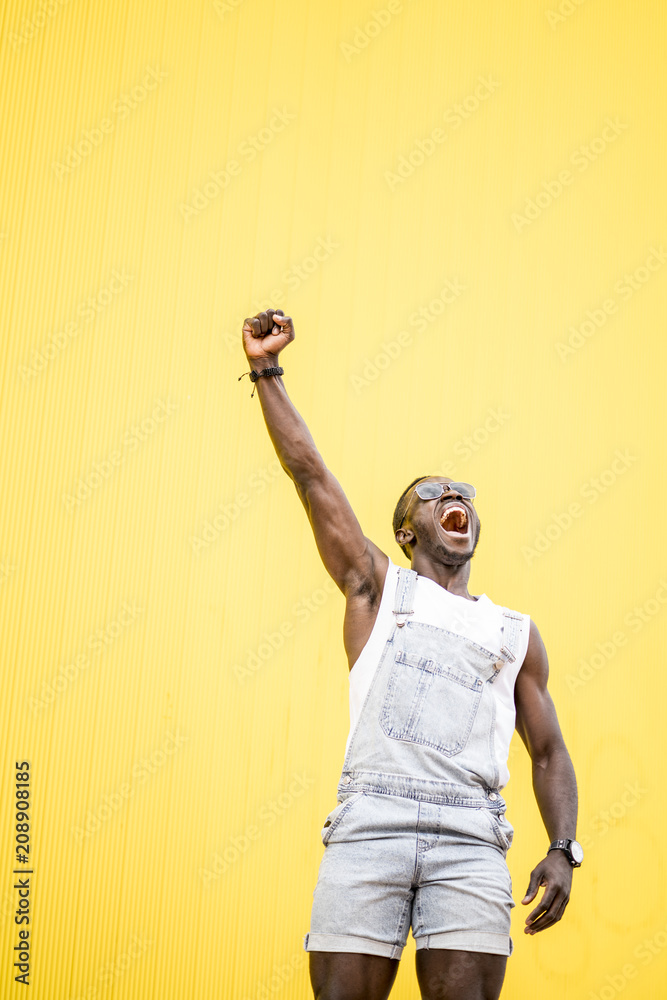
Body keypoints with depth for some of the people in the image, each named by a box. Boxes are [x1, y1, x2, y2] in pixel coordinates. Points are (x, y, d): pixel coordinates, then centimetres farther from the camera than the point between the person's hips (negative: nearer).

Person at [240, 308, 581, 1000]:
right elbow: (310, 475, 16)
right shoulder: (376, 587, 20)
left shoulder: (516, 633, 23)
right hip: (369, 819, -1)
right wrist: (266, 371, 15)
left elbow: (548, 752, 20)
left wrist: (562, 849, 4)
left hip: (470, 835, 1)